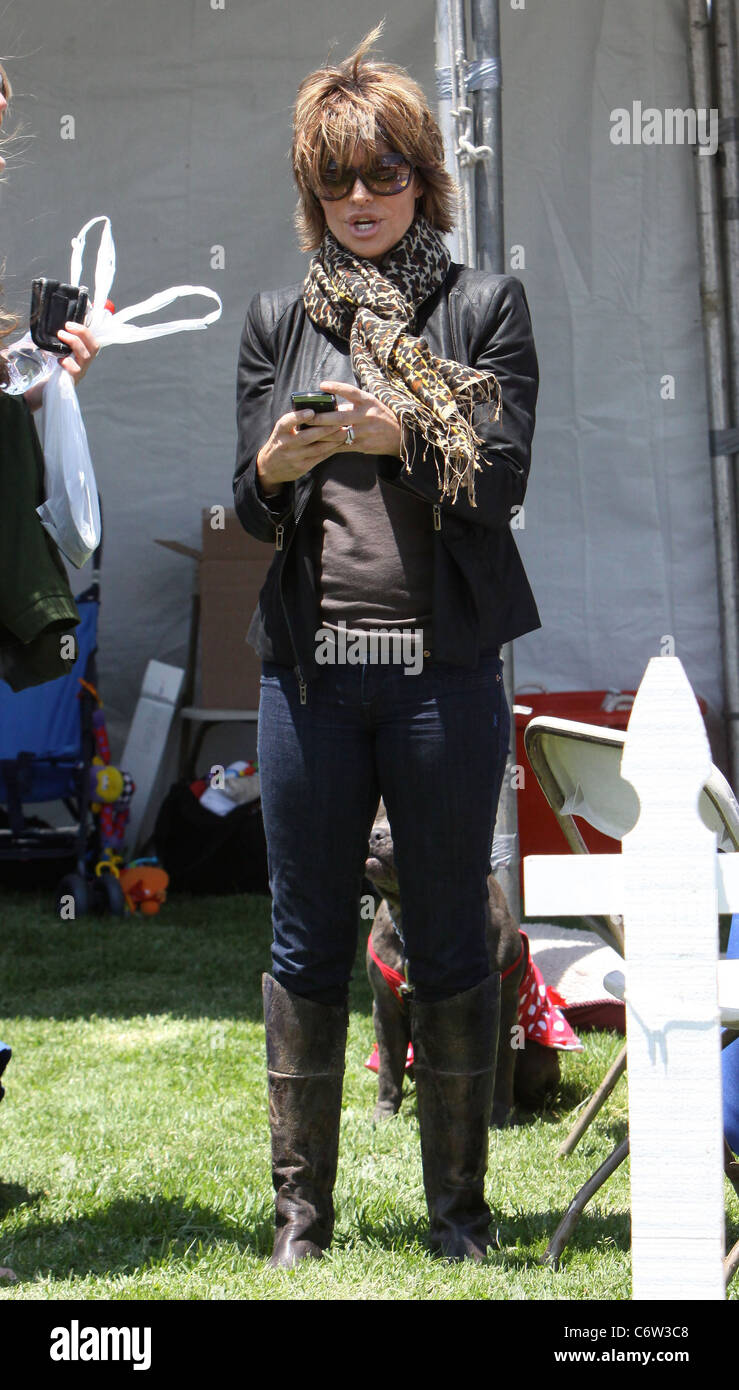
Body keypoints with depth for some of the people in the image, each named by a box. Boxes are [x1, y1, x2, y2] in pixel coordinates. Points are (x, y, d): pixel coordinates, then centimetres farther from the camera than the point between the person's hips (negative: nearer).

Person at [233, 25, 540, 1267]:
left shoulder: (485, 307, 7)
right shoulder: (279, 322, 13)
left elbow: (503, 477, -4)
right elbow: (249, 508, 9)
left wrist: (394, 435, -20)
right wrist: (277, 462, -14)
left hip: (443, 666, -2)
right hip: (311, 665, 2)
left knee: (449, 941, 4)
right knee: (308, 941, 6)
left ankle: (458, 1203, 14)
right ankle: (300, 1204, 16)